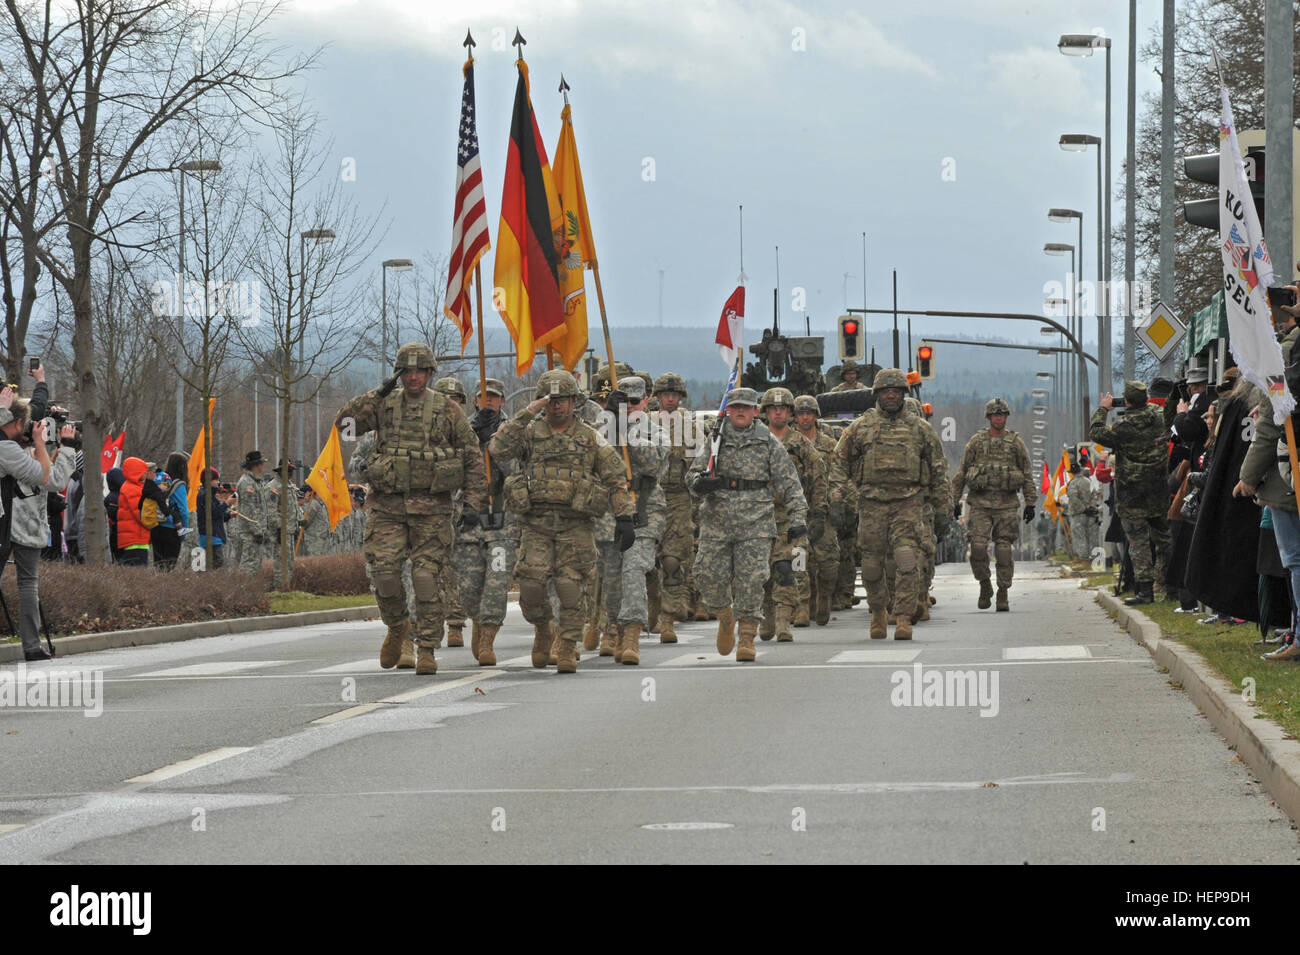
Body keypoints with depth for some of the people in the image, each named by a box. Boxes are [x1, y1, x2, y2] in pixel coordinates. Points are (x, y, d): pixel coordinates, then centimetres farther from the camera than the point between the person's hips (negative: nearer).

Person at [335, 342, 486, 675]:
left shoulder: (448, 410, 4)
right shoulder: (384, 405, 8)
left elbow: (472, 456, 7)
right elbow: (344, 423, 1)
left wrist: (474, 501, 0)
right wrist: (376, 395, -7)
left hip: (431, 508, -1)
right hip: (388, 506, 1)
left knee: (427, 578, -5)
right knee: (385, 571, -7)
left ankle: (427, 650, 1)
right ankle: (397, 628, 20)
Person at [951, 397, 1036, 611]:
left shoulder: (1016, 443, 7)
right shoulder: (976, 442, 7)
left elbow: (1027, 475, 10)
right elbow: (961, 473, 10)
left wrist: (1030, 503, 4)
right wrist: (955, 501, 6)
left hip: (1006, 505, 0)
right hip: (979, 503, 0)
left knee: (1004, 550, -2)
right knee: (978, 546, -12)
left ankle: (1003, 594, 6)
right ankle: (985, 586, 9)